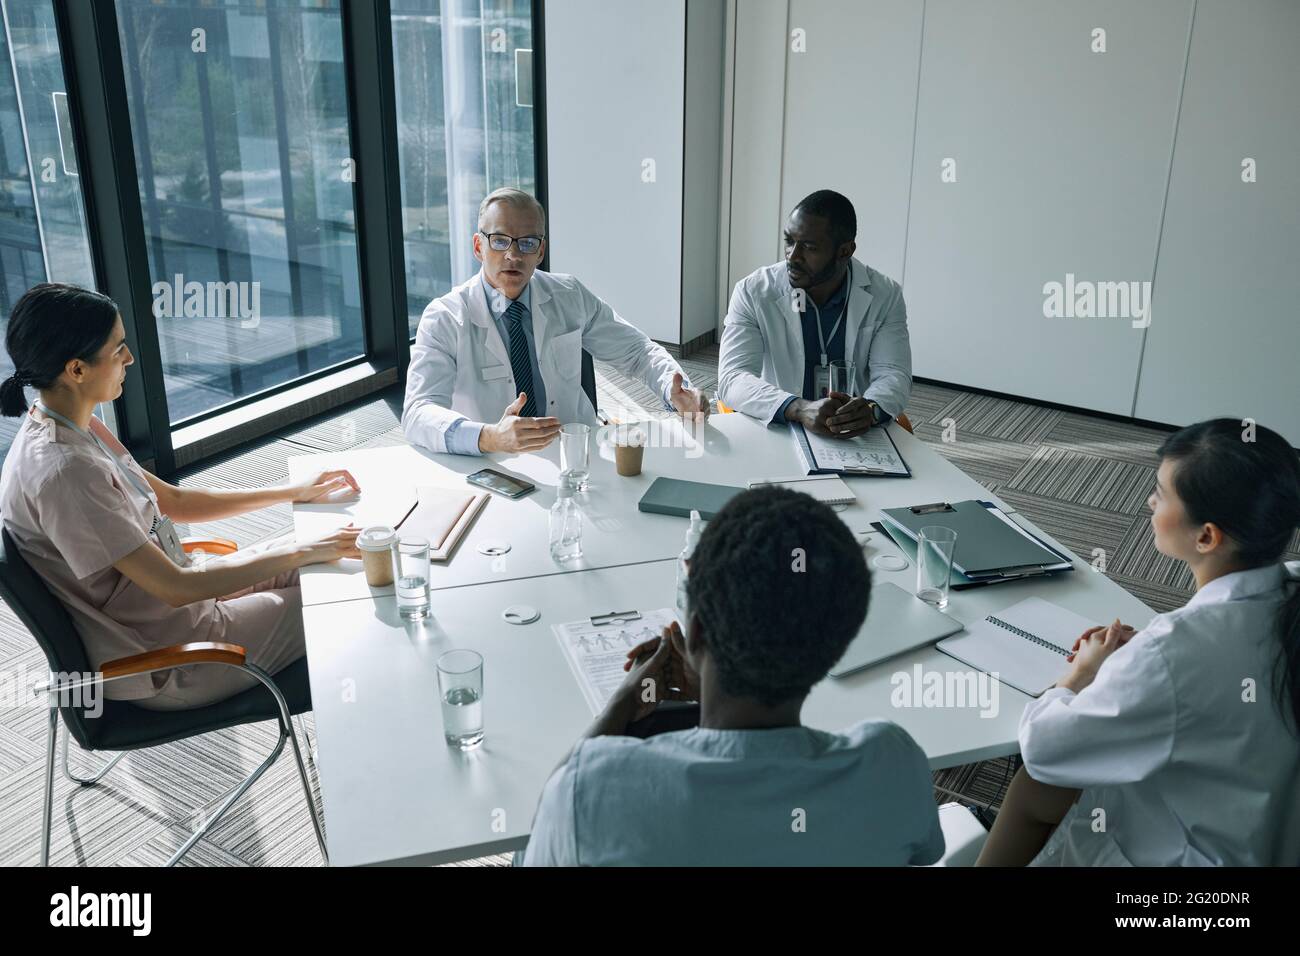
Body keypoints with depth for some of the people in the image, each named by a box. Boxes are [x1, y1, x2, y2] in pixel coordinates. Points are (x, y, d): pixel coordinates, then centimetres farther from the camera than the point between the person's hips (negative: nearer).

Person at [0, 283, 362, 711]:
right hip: (163, 669, -9)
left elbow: (173, 500, 10)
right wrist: (305, 553, -22)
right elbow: (176, 588, -29)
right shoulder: (62, 472, -31)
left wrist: (294, 493, 8)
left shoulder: (75, 428, -1)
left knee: (321, 568, 14)